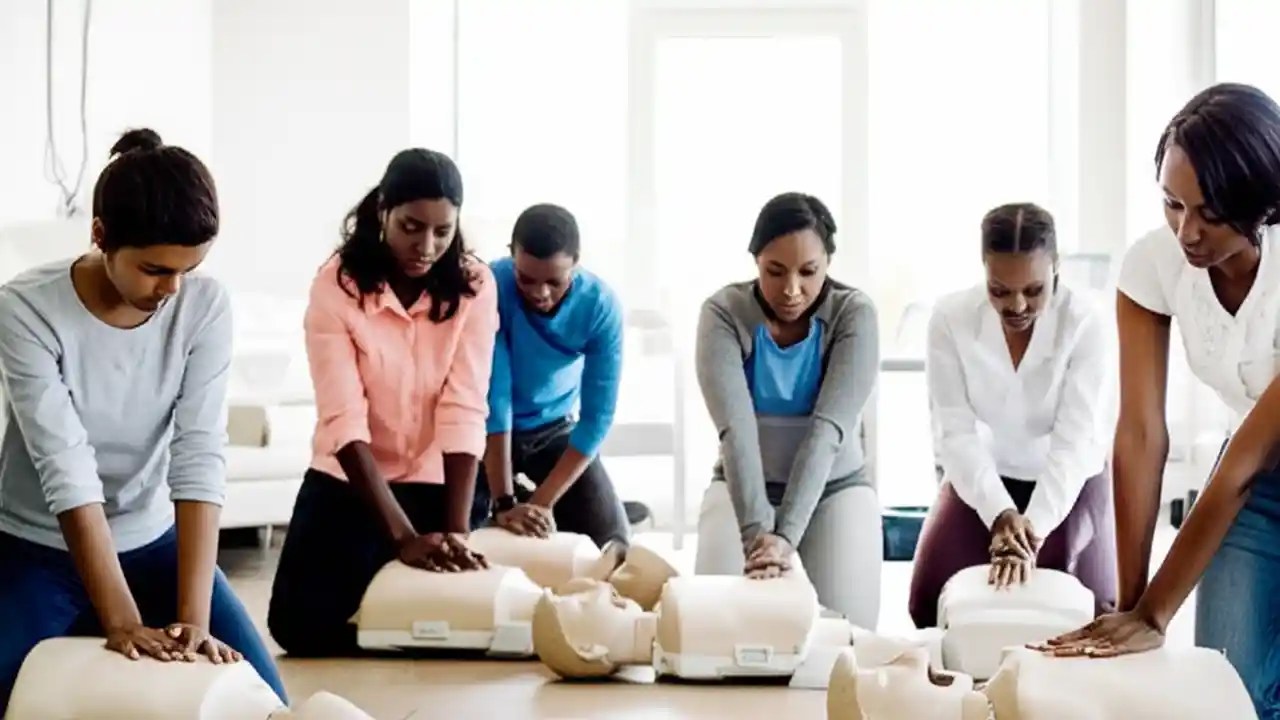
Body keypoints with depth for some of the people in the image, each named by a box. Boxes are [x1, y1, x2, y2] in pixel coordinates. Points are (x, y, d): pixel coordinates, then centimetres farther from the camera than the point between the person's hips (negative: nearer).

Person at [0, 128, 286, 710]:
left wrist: (194, 617, -29)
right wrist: (121, 622, -33)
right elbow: (66, 469, -27)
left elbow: (200, 456, -20)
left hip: (152, 544, 3)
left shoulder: (205, 306, -13)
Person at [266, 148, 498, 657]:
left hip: (437, 482, 1)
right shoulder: (336, 286, -18)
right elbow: (345, 421, -25)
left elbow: (464, 412, -19)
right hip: (347, 480, -1)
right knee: (300, 624, -13)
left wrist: (458, 530, -30)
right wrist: (403, 536, -34)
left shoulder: (475, 287, -12)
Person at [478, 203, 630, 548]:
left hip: (554, 428, 1)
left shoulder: (601, 305, -22)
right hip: (488, 430, -1)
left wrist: (542, 502, -27)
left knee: (612, 547, -7)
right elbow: (492, 394, -29)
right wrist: (504, 503, -32)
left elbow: (597, 416, -20)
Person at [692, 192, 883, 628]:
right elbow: (736, 428, -29)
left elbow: (828, 430, -29)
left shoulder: (854, 314, -17)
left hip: (835, 488, 0)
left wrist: (786, 534, -41)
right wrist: (757, 532, -44)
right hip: (745, 488, 0)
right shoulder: (724, 312, -17)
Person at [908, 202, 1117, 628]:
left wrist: (1034, 527, -44)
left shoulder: (1084, 323, -24)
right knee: (932, 603, -11)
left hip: (1069, 486, -1)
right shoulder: (950, 318, -20)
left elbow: (1075, 440, -29)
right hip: (982, 481, 1)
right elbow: (957, 432, -23)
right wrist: (1001, 513, -39)